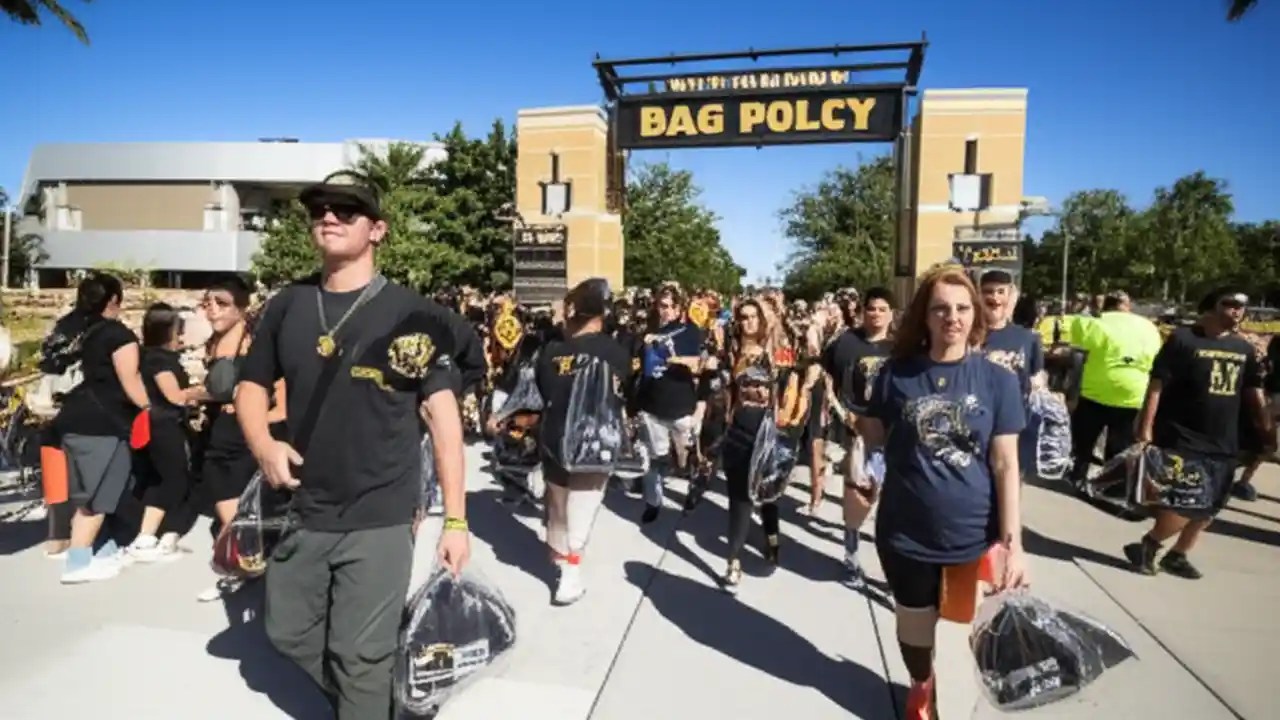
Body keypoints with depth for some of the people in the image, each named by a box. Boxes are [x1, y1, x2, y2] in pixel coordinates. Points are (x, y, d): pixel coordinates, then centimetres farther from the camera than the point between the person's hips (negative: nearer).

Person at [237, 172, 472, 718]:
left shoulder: (409, 314, -9)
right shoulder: (286, 307, 5)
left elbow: (443, 414, -10)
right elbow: (252, 386, 14)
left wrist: (455, 519, -13)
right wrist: (263, 446, -8)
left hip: (379, 519, -5)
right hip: (303, 513, 6)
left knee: (360, 655, 4)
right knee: (288, 633, 21)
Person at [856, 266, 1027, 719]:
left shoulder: (998, 380, -6)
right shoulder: (897, 372, -6)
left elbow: (1005, 464, -7)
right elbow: (874, 438, 6)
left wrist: (1012, 541, -9)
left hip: (972, 536, 0)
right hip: (906, 534, 1)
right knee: (914, 626, 19)